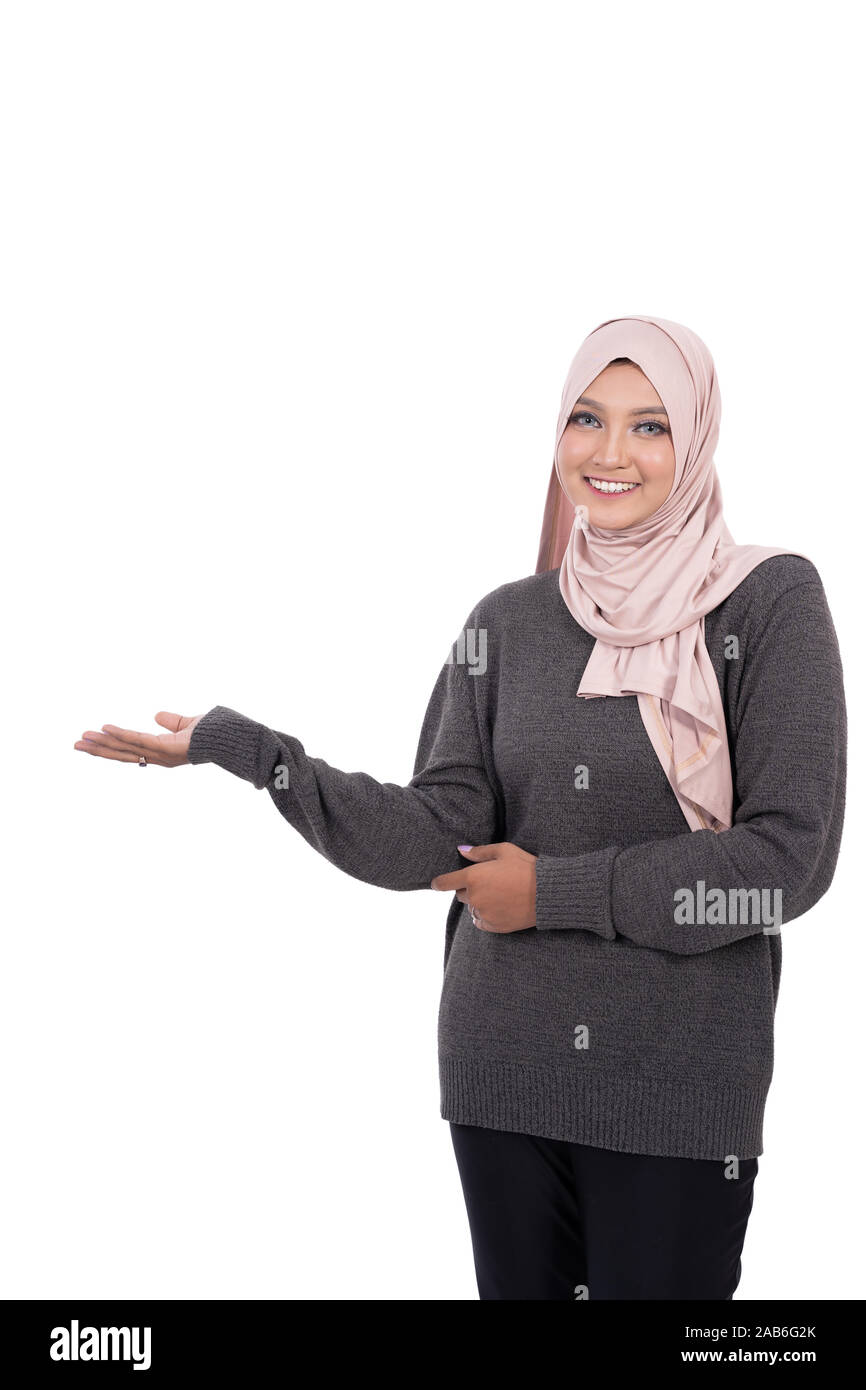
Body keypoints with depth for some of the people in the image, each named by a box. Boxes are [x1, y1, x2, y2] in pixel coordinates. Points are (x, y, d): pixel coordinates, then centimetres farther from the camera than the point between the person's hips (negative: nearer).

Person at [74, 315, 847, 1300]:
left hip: (683, 1092, -3)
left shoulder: (771, 601, -6)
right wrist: (244, 749, -14)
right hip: (504, 1074, 3)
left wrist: (555, 891, -8)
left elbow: (790, 857, -11)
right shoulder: (507, 622, 5)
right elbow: (440, 837, -3)